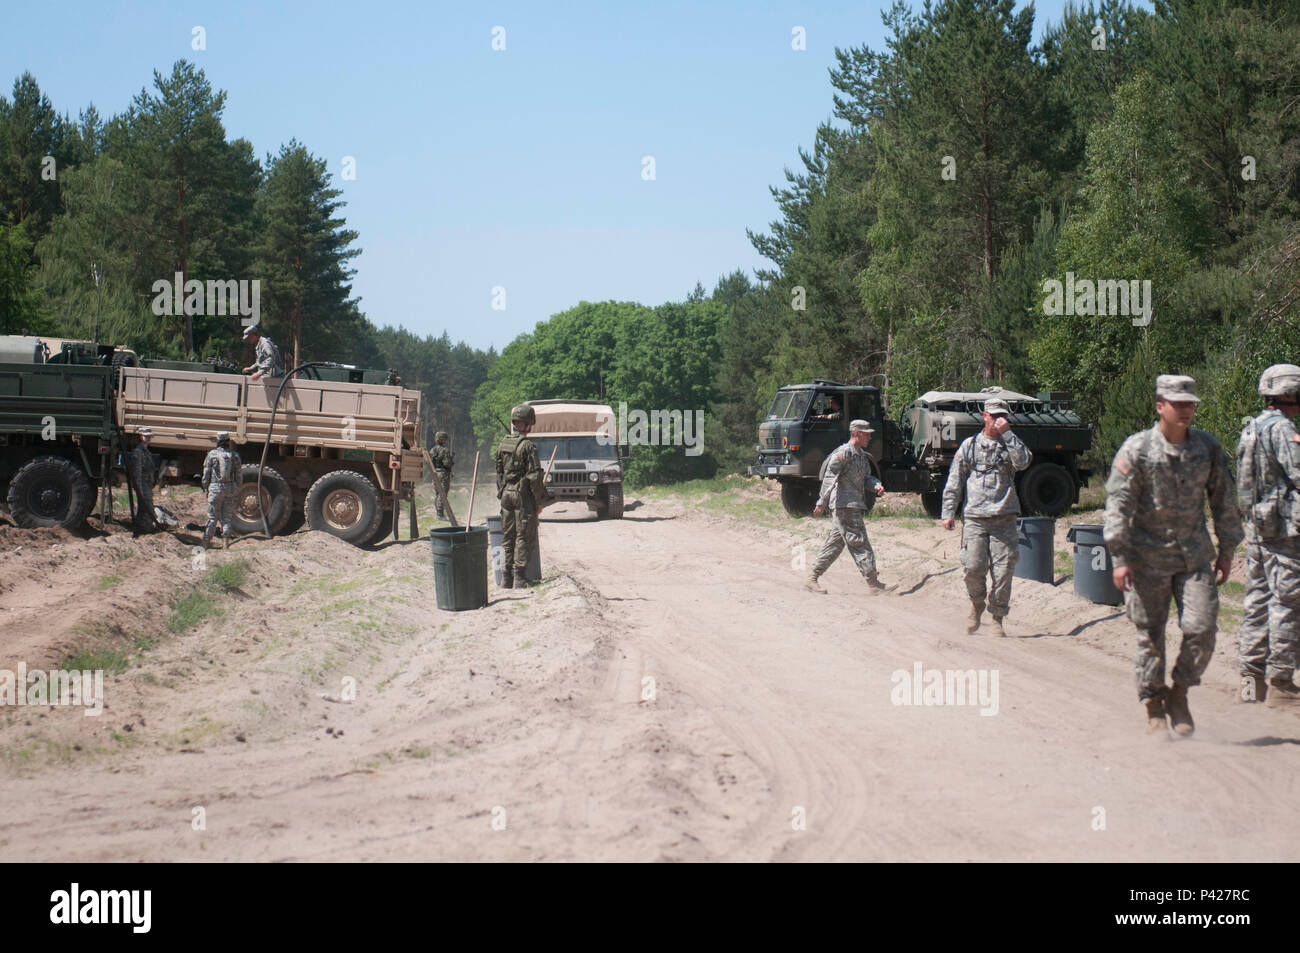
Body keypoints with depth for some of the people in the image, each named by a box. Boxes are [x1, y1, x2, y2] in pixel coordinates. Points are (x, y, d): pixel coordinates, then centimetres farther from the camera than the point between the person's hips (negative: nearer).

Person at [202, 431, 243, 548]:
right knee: (227, 517, 7)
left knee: (212, 517, 5)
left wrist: (205, 489, 9)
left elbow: (206, 475, -1)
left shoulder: (212, 454, -3)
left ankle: (206, 541, 8)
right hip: (230, 488, 2)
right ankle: (225, 541, 2)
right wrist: (236, 490, 14)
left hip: (215, 488, -1)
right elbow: (237, 476, 4)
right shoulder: (234, 456, 2)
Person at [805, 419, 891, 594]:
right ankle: (874, 584, -7)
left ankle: (812, 579, 15)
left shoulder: (862, 456, 18)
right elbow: (829, 478, -15)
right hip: (844, 505, -10)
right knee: (859, 543, -8)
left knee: (835, 544, 11)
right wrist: (822, 503, -19)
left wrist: (877, 486, -4)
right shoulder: (843, 453, -12)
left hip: (855, 506, 10)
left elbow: (866, 478, 18)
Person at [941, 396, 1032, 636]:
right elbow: (954, 481, 11)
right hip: (975, 519, 0)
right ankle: (976, 605, 19)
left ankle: (997, 619, 6)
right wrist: (948, 512, 5)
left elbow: (1023, 461, -12)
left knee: (1003, 572, -4)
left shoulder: (1011, 444, 12)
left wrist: (1006, 433, -10)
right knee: (974, 568, -8)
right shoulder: (969, 445, 10)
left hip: (1004, 519, 0)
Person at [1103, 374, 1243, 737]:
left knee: (1202, 629, -5)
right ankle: (1154, 709, 15)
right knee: (1150, 635, 2)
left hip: (1195, 554, 3)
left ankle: (1179, 694, 17)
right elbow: (1118, 504, -9)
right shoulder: (1137, 449, -8)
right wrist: (1119, 558, -14)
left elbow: (1223, 500, 13)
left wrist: (1227, 550, 12)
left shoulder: (1208, 448, 3)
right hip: (1148, 555, -3)